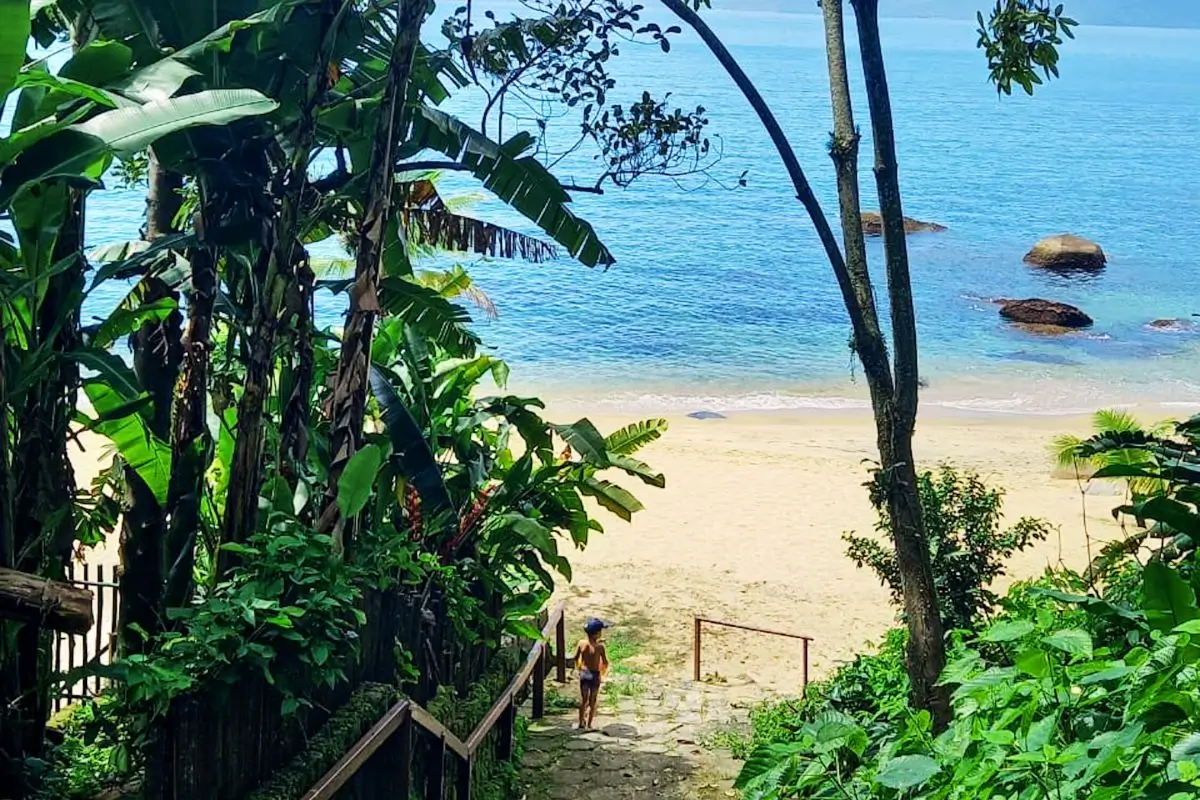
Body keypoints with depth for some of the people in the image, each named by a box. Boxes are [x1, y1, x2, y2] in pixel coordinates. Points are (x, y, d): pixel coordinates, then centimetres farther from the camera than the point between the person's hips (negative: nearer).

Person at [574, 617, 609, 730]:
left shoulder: (581, 643, -8)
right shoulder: (599, 646, -19)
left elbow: (576, 658, 3)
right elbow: (605, 663, -13)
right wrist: (603, 672, 8)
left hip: (583, 673, 4)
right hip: (595, 674, -4)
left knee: (583, 699, 18)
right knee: (592, 701, 10)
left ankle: (581, 723, 24)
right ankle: (589, 725, 13)